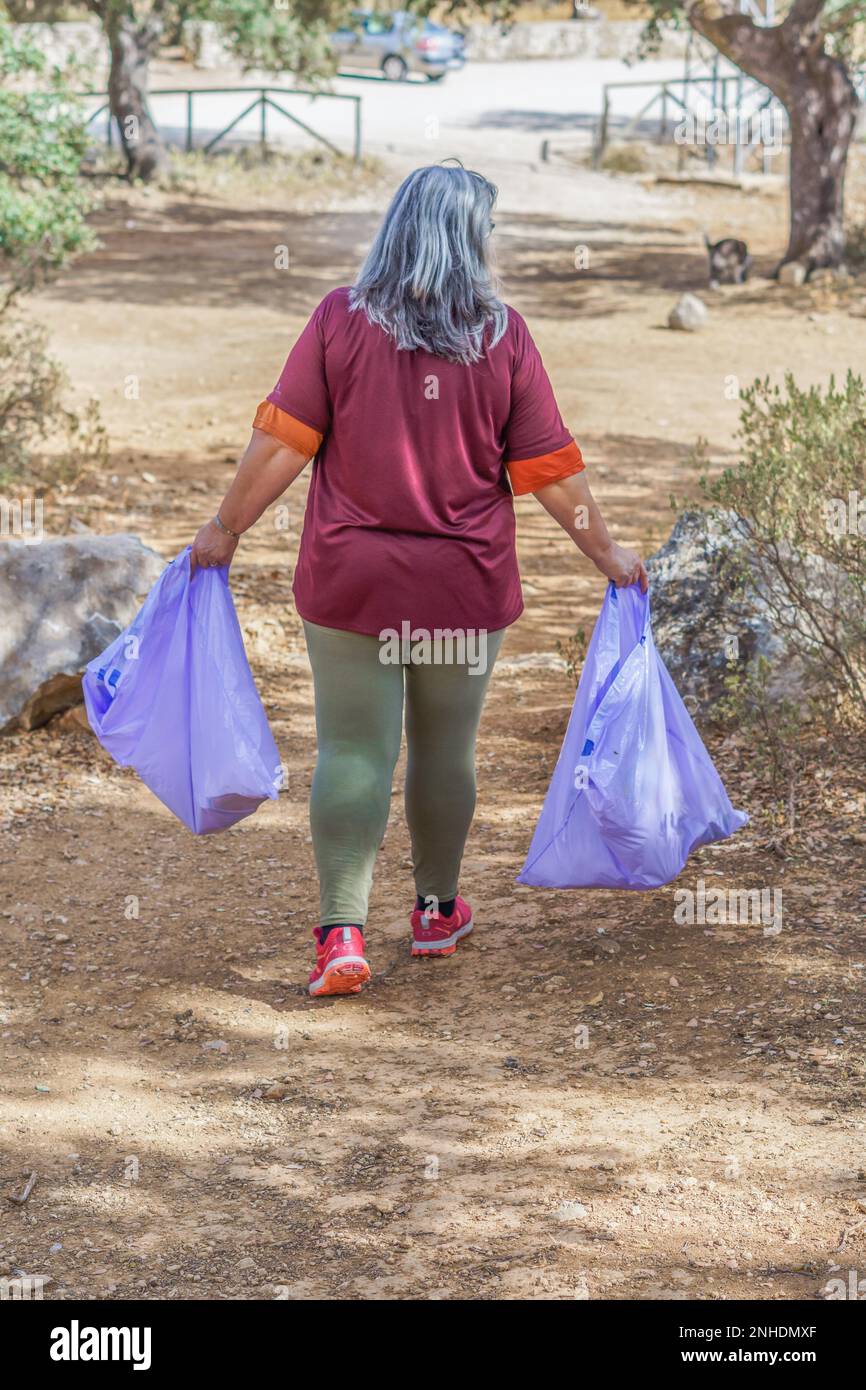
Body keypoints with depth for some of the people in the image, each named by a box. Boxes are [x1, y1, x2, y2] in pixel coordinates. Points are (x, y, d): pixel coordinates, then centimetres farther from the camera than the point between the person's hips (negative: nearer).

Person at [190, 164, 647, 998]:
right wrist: (606, 553, 10)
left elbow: (282, 443, -8)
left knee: (352, 749, 2)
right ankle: (437, 911, 31)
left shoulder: (341, 320, -6)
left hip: (351, 579, -1)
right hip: (464, 585, 1)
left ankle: (342, 932, -7)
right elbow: (551, 468, -2)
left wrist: (225, 529, 3)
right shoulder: (502, 337, -5)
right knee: (446, 749, 15)